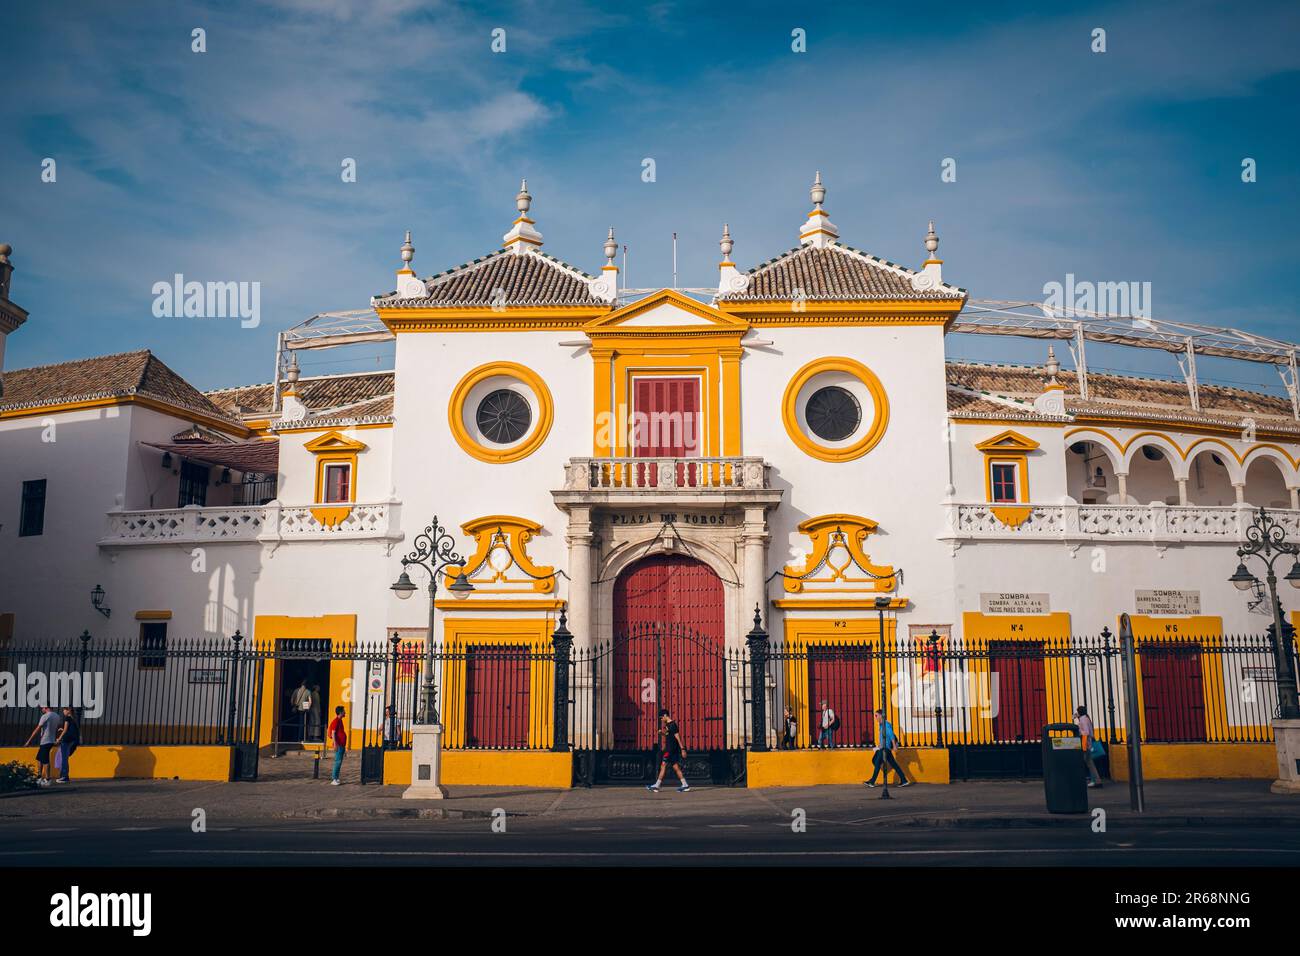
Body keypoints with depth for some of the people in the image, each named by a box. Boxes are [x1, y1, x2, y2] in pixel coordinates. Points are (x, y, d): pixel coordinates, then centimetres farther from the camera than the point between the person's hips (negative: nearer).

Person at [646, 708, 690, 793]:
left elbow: (678, 737, -16)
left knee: (663, 765, -7)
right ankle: (685, 785, 8)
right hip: (668, 749, 10)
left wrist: (682, 749, -18)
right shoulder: (667, 725, 15)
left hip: (671, 749, -10)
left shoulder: (672, 725, -14)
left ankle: (656, 786, -5)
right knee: (676, 767, 8)